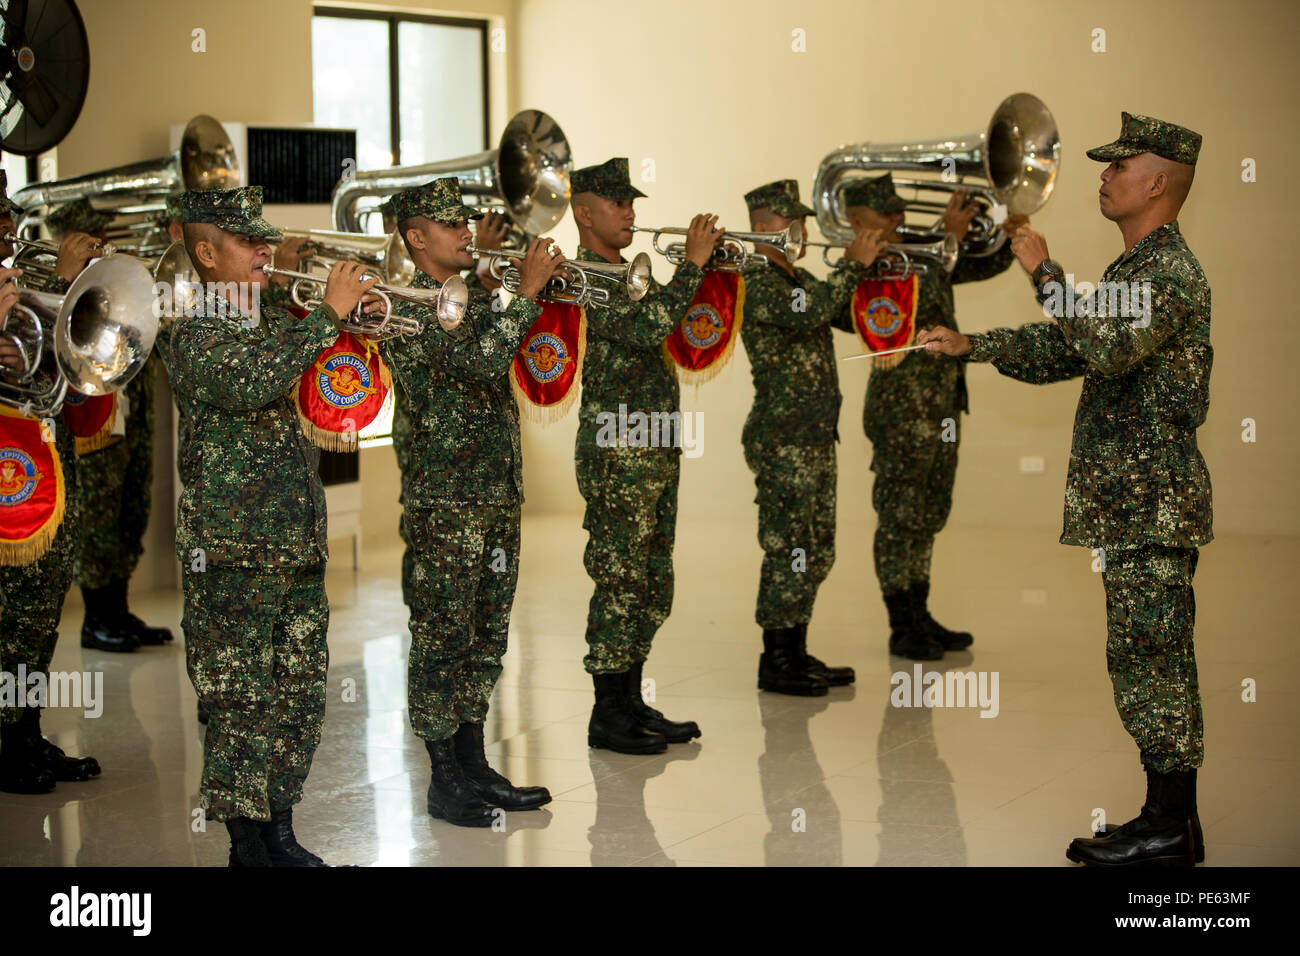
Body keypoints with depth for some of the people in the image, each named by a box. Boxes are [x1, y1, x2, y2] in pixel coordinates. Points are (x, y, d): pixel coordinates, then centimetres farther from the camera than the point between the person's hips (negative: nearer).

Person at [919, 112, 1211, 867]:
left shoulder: (1171, 272, -14)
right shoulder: (1136, 268, 18)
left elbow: (1107, 350, -30)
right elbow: (1067, 353, 23)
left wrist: (1047, 274, -22)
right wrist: (972, 345, 18)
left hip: (1153, 500, -10)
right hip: (1137, 499, 10)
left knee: (1148, 656, -6)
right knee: (1155, 658, 12)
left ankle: (1167, 830, 0)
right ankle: (1173, 820, 18)